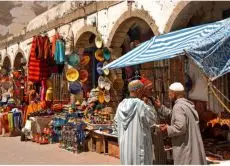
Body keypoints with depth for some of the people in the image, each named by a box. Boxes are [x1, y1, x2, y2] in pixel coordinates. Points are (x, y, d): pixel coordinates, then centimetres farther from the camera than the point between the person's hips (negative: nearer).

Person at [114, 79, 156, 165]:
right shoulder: (141, 105, -16)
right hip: (139, 144, -6)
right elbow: (151, 121, -4)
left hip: (124, 144, 6)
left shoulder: (121, 105, 0)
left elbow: (116, 124, 9)